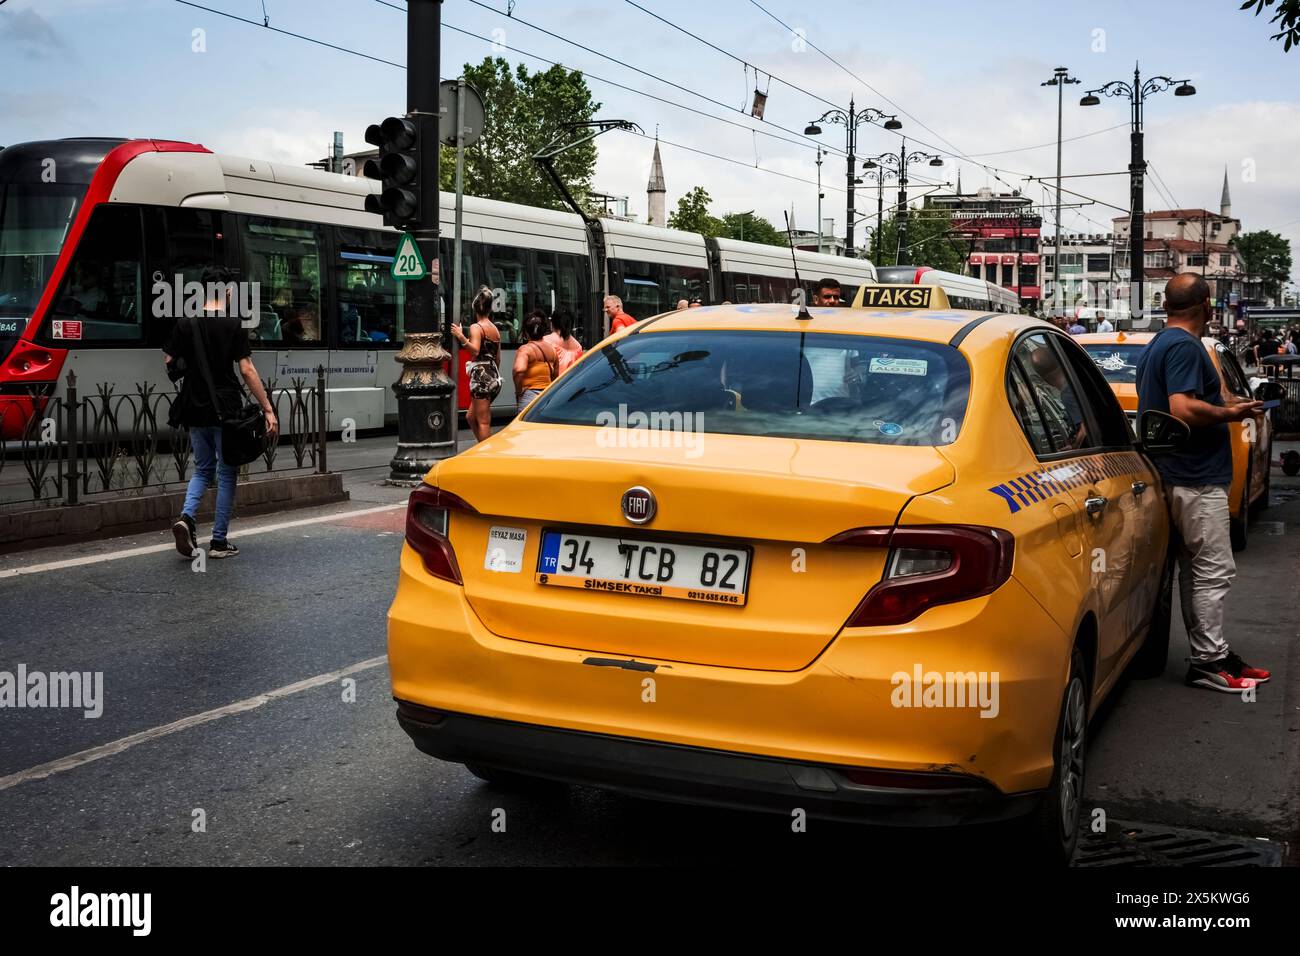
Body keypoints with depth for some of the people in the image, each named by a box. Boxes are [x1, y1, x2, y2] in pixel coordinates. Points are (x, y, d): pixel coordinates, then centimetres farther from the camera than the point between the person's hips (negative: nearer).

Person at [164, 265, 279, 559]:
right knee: (226, 472, 7)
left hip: (195, 409, 4)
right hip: (225, 409, -4)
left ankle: (186, 517, -6)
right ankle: (219, 541, 9)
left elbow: (170, 365, 5)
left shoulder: (184, 325, 3)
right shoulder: (234, 325, -8)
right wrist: (268, 410, -10)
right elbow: (247, 370, -12)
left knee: (202, 469, 19)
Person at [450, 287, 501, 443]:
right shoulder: (495, 329, 15)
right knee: (471, 416, 18)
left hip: (481, 377, -8)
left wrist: (462, 338, -33)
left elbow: (475, 350, -23)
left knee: (483, 422, -6)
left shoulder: (476, 327, -8)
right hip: (494, 378, 8)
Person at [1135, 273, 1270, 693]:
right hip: (1197, 478, -11)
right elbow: (1184, 409, -27)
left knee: (1195, 569, 13)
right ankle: (1208, 662, -2)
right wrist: (1229, 413, -13)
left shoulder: (1157, 345, 16)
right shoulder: (1185, 347, -16)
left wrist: (1220, 406, 21)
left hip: (1177, 475, 11)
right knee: (1214, 571, -5)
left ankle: (1210, 654, 19)